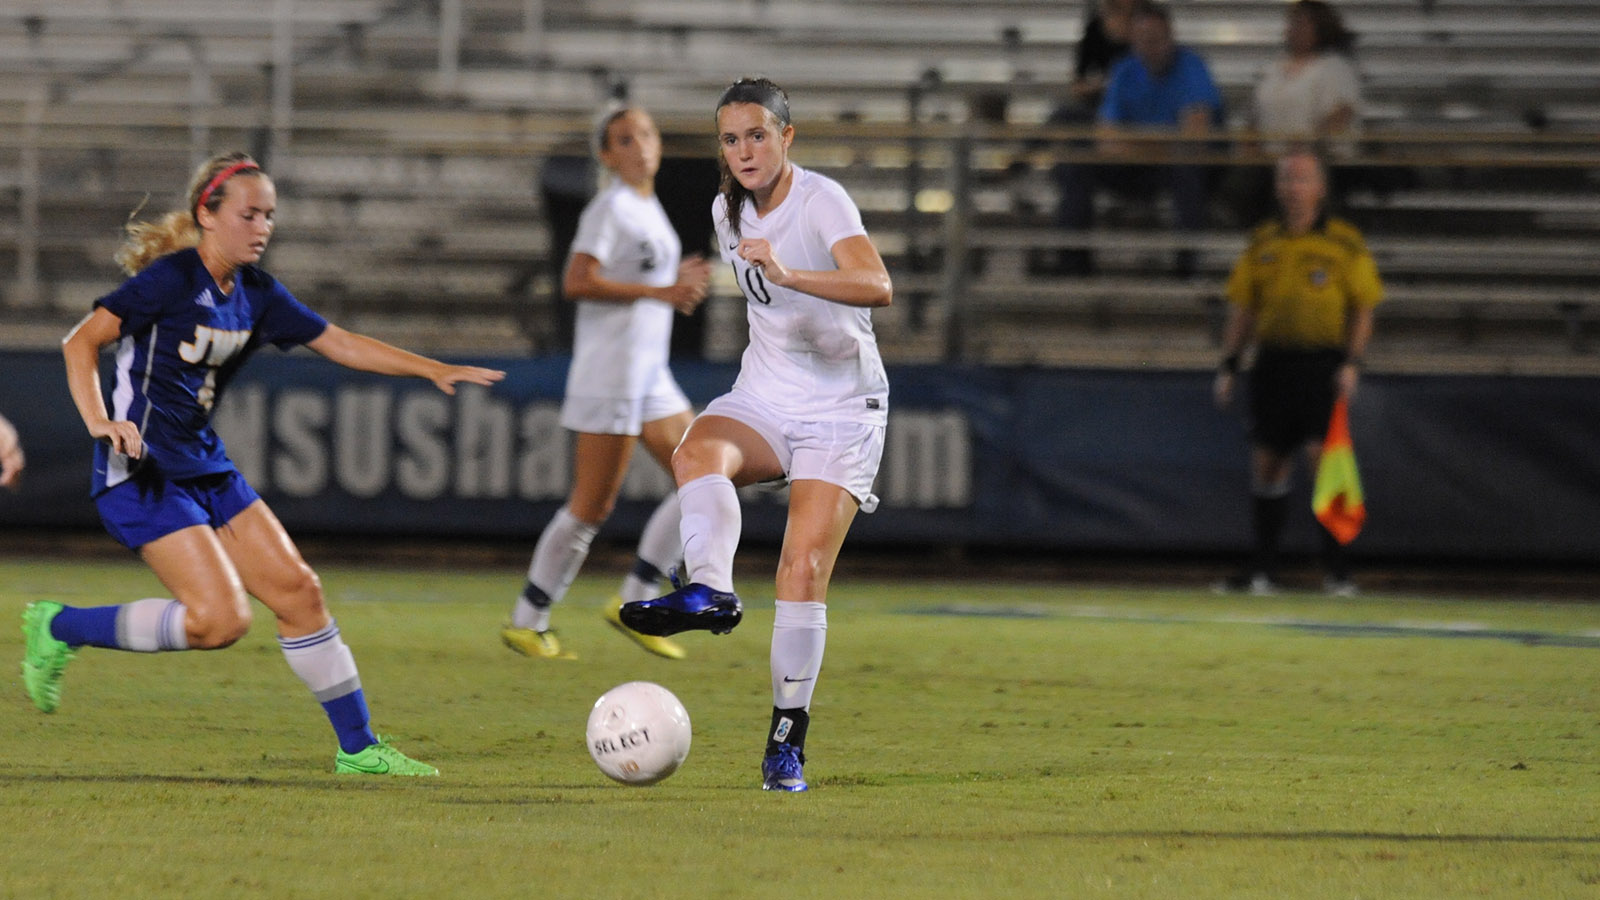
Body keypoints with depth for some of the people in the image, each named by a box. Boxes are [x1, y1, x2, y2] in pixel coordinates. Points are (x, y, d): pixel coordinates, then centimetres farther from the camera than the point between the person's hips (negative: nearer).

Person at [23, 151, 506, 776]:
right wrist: (99, 421, -33)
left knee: (297, 589, 2)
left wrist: (432, 370, 7)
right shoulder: (173, 278, -14)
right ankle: (60, 629, -1)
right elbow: (81, 342, -18)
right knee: (220, 618, -17)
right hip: (141, 472, -8)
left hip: (207, 467, 8)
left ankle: (357, 747, 11)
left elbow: (338, 343, 16)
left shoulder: (255, 294, 9)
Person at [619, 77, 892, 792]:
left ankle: (787, 735, -7)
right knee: (698, 452, -31)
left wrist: (789, 276, -46)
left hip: (841, 409, -5)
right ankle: (710, 591, -52)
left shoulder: (821, 201, -15)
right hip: (762, 400, 5)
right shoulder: (727, 211, 6)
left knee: (804, 568, -16)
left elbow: (876, 286, -33)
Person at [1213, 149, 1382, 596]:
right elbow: (1241, 310, 15)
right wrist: (1229, 365, 8)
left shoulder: (1344, 242, 2)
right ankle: (1262, 567, 10)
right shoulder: (1263, 242, 12)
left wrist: (1351, 362, -9)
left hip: (1322, 364, -4)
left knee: (1322, 456, -12)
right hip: (1272, 364, 4)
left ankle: (1336, 567, -7)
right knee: (1267, 463, 4)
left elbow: (1362, 309, 2)